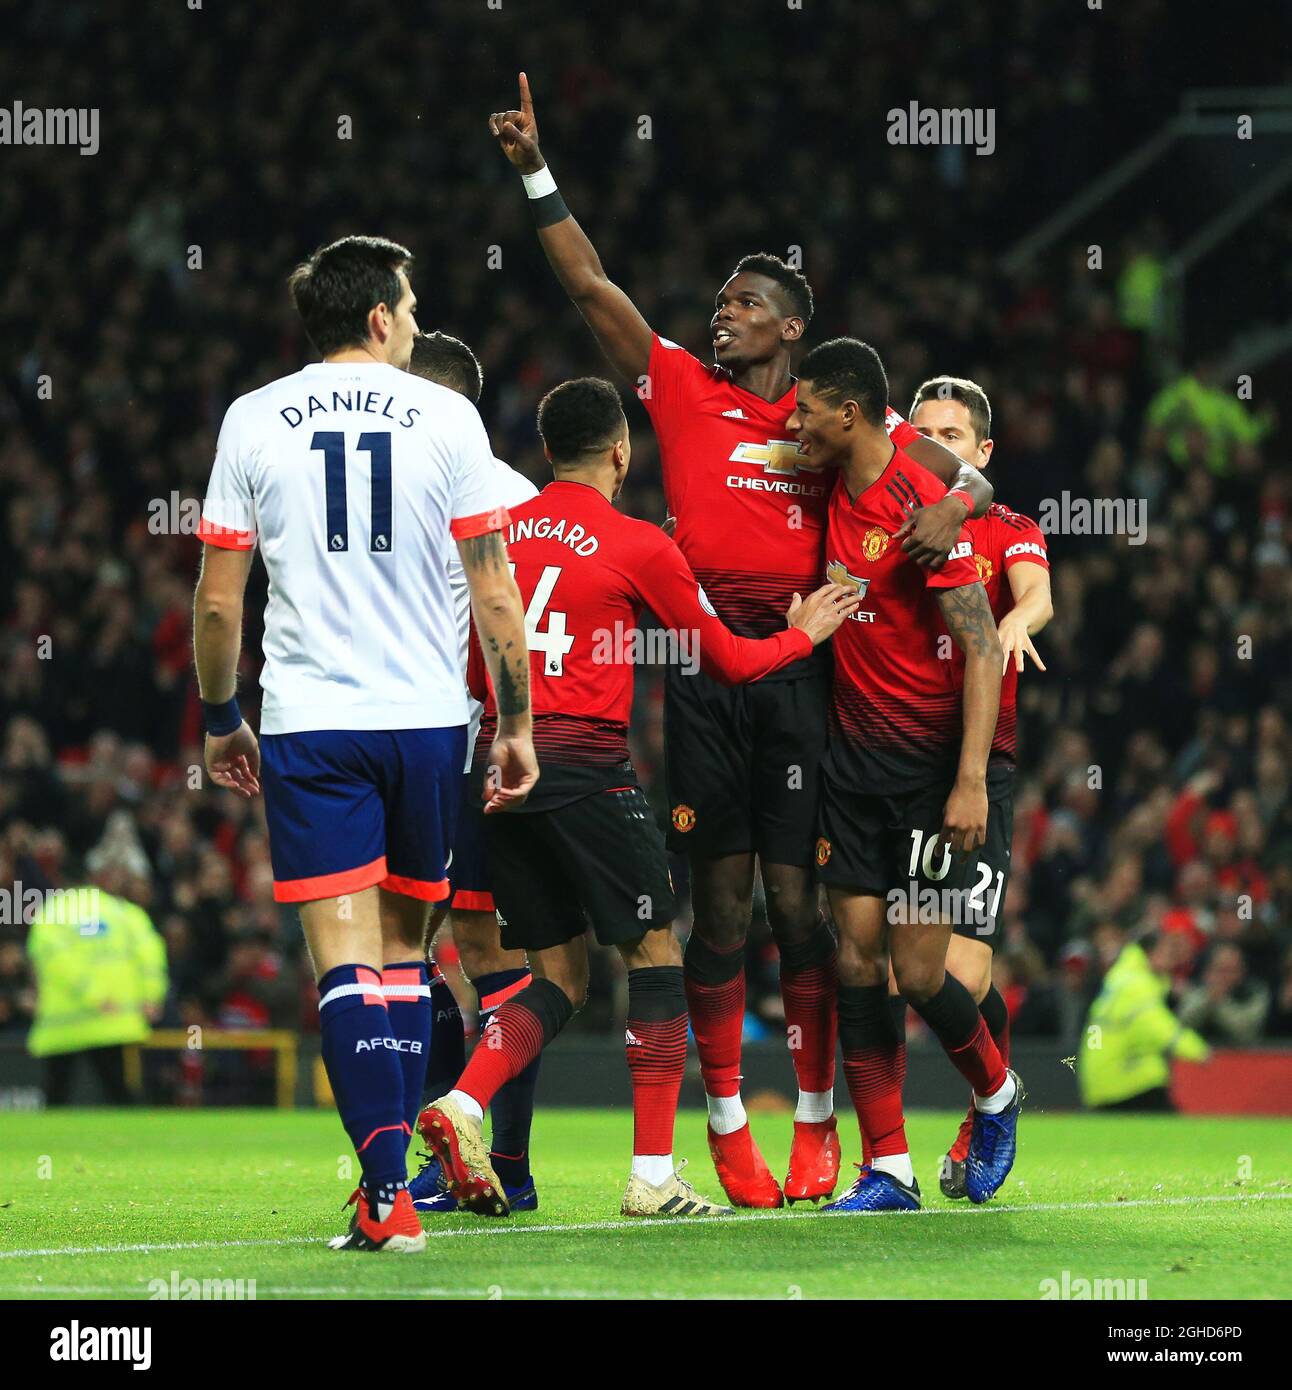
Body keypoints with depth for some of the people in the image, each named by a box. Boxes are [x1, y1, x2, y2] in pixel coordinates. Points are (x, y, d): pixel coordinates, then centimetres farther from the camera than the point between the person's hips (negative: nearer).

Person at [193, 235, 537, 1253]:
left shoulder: (253, 420, 2)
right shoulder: (445, 416, 0)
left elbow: (218, 604, 3)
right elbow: (495, 595, -1)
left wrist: (220, 723, 17)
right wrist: (516, 725, 8)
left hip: (307, 724, -1)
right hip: (427, 715, 1)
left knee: (345, 956, -5)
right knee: (404, 949, 16)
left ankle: (390, 1191, -16)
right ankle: (393, 1159, 18)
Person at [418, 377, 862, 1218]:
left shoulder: (499, 533, 11)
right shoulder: (638, 545, -2)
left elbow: (471, 672, 17)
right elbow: (729, 661, 8)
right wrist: (804, 634, 24)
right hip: (586, 763, -6)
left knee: (561, 975, 12)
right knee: (655, 953, 4)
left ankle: (461, 1107, -9)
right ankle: (654, 1174, -2)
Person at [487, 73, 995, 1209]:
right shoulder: (682, 388, 10)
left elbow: (970, 472, 8)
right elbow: (591, 287, 7)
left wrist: (952, 508, -14)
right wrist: (535, 172, 1)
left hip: (800, 660, -1)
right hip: (701, 658, 1)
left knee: (796, 895, -2)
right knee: (718, 897, 1)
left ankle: (817, 1122, 6)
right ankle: (726, 1126, 7)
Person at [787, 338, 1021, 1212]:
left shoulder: (924, 507, -17)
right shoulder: (838, 492, 5)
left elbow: (983, 650, -18)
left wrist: (971, 781, -22)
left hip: (934, 766, -7)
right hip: (855, 761, 7)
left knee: (918, 972, -6)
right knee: (859, 963, 0)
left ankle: (997, 1096, 24)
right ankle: (888, 1172, 4)